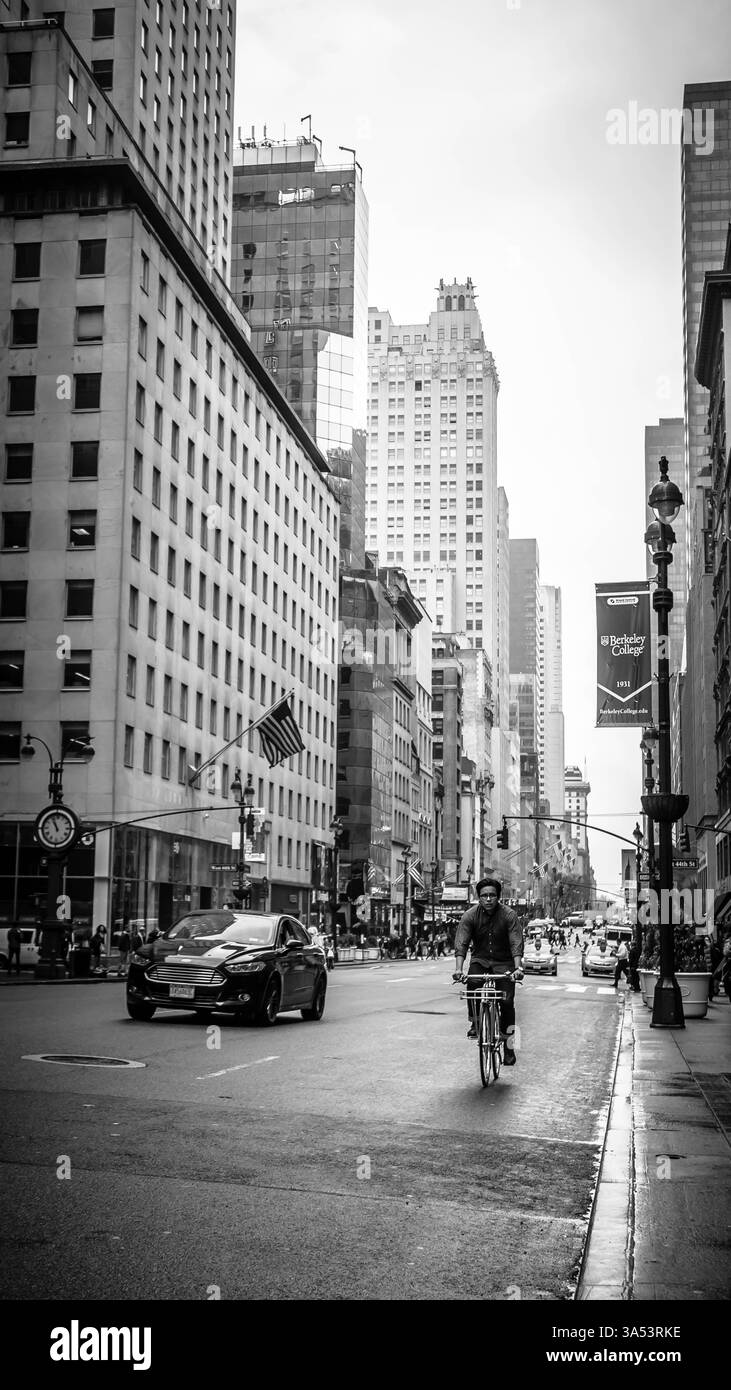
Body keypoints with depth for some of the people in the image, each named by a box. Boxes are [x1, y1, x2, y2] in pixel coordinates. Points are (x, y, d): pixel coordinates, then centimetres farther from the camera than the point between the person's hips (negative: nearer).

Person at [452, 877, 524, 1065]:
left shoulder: (508, 916, -13)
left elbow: (516, 944, -21)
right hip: (480, 959, 1)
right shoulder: (470, 915, -10)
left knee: (507, 1001, -13)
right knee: (472, 982, -30)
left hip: (503, 963, -1)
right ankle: (474, 1023, -10)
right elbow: (461, 943, -17)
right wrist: (458, 968, -32)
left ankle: (509, 1044, 2)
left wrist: (518, 967, -36)